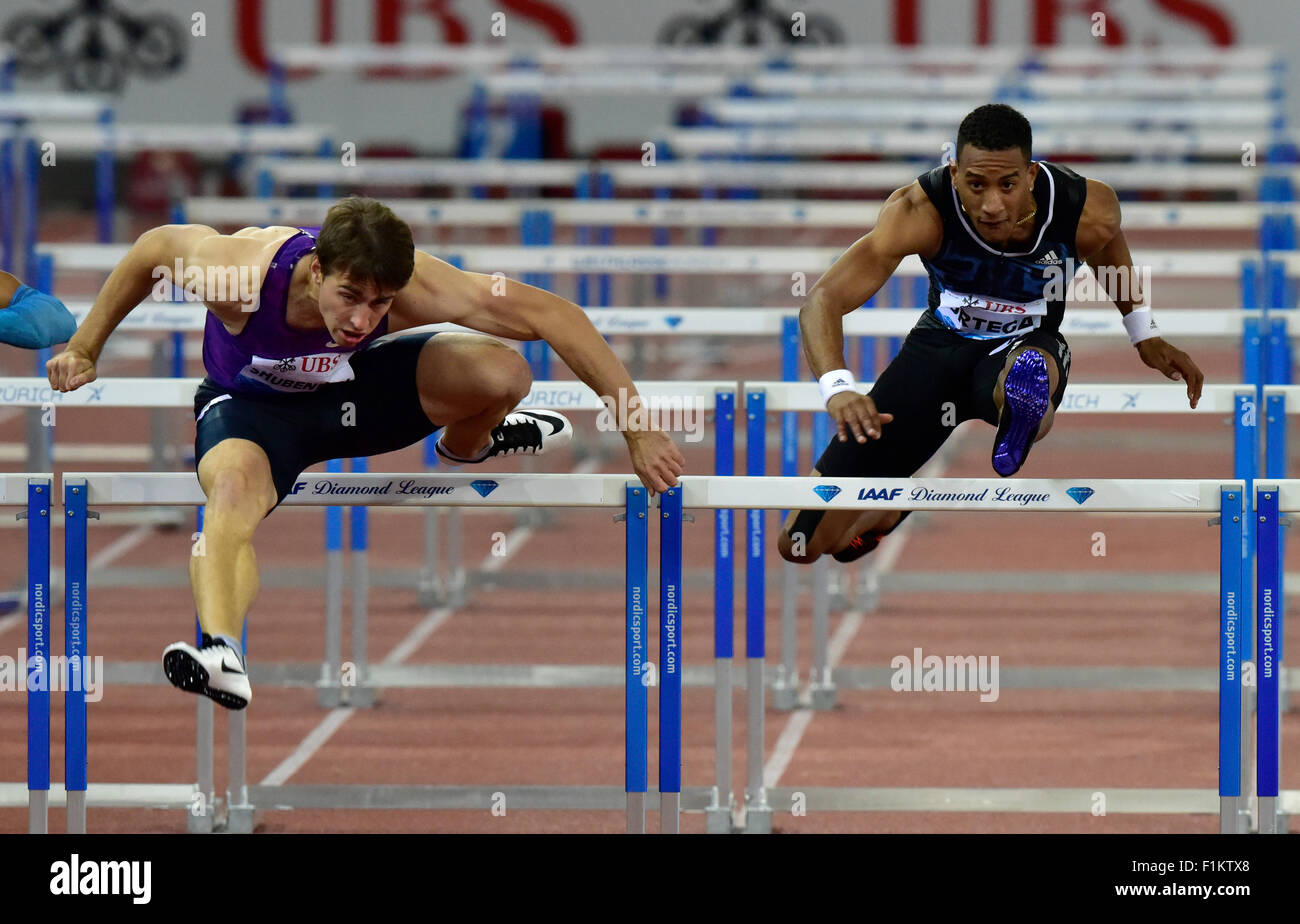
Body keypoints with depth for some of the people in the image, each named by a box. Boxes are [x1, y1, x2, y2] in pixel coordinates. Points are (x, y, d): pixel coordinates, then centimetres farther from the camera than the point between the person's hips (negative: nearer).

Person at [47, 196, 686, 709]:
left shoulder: (416, 287, -33)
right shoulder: (242, 271, -36)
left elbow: (553, 316, -26)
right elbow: (155, 246, -13)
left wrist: (637, 428, -25)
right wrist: (85, 347, -4)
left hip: (353, 386, 3)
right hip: (251, 405, -2)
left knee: (502, 375, -19)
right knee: (234, 484, -38)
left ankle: (464, 449, 18)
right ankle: (221, 653, -58)